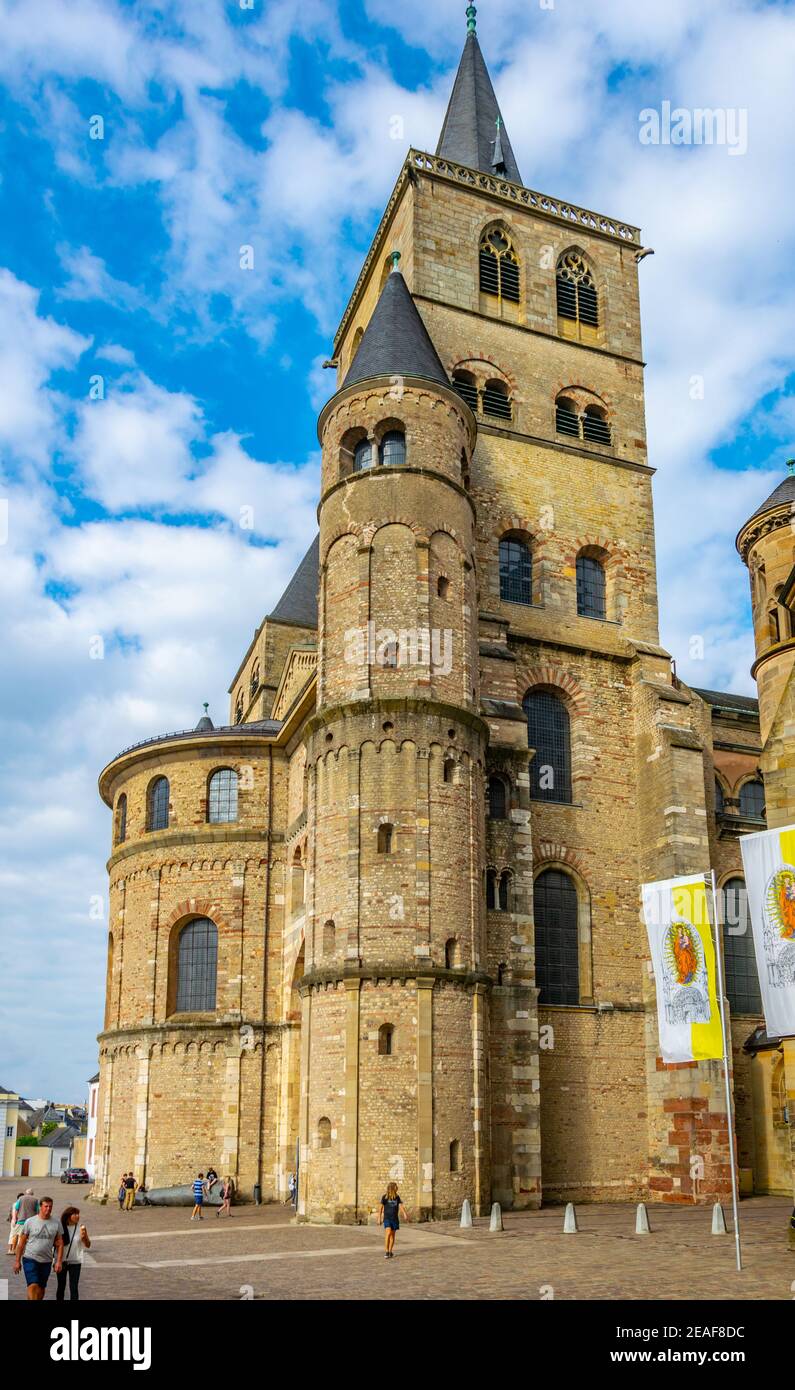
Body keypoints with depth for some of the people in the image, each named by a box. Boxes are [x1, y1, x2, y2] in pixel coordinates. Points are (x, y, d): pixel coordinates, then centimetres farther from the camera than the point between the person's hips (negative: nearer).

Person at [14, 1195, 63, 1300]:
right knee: (33, 1286, -16)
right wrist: (17, 1261, 2)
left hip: (46, 1261, 3)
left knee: (41, 1288, 10)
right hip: (30, 1259, -3)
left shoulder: (56, 1224, 3)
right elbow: (21, 1243, 2)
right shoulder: (30, 1222, -3)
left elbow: (59, 1244, 5)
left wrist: (58, 1261, -2)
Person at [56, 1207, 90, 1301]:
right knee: (60, 1286, 15)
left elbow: (88, 1246, -3)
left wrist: (84, 1237, -22)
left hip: (75, 1262, -1)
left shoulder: (81, 1229, -6)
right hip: (61, 1261, 1)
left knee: (73, 1287, -4)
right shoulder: (61, 1228, -7)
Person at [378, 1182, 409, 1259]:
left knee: (392, 1235, 8)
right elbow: (381, 1207, -3)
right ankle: (386, 1252, -12)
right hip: (387, 1218, -4)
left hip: (395, 1218, 4)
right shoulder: (384, 1197, -7)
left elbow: (401, 1206, -1)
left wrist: (405, 1214, -16)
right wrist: (379, 1218, -5)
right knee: (388, 1233, -18)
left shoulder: (397, 1197, 3)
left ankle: (390, 1251, 18)